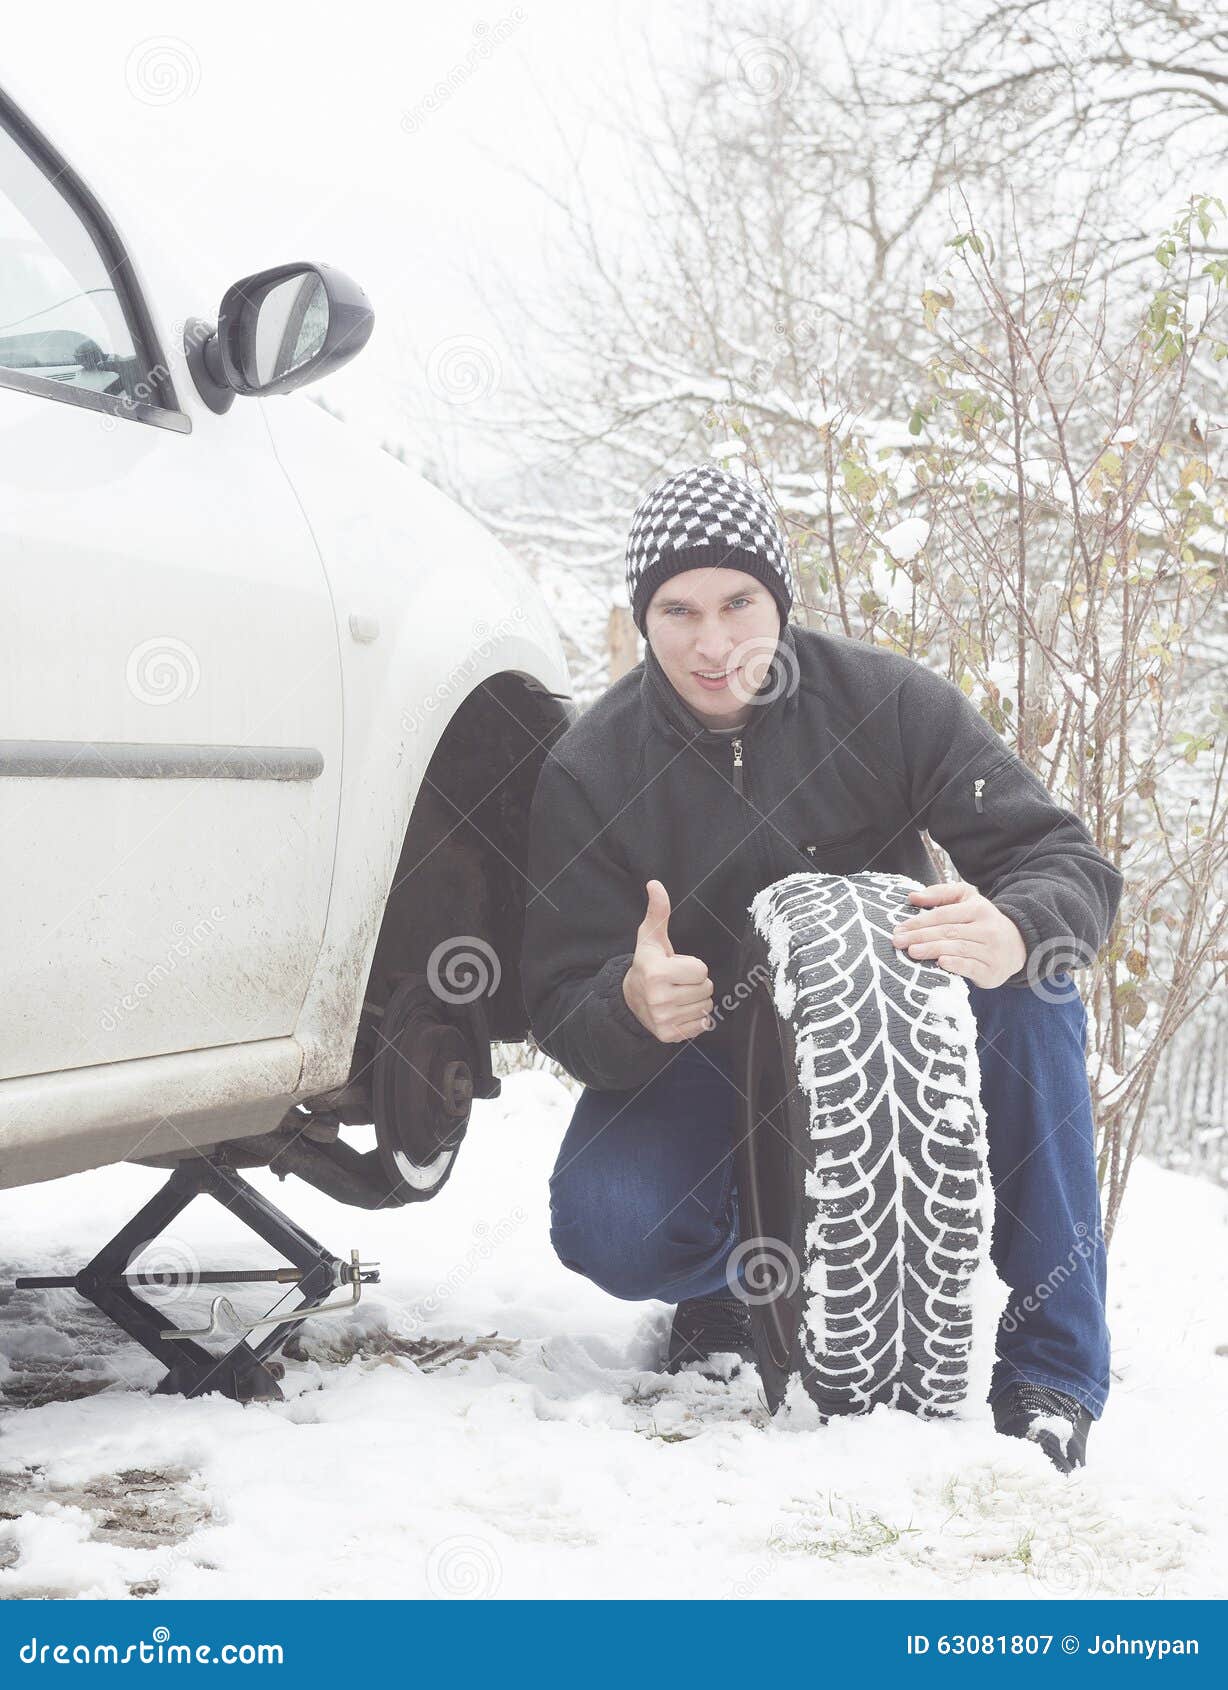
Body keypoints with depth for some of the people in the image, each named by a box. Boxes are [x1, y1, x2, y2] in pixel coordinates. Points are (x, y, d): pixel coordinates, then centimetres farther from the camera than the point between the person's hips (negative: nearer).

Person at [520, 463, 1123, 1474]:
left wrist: (1014, 932, -44)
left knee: (1029, 990, -30)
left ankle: (1052, 1368, -20)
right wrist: (631, 1007, -42)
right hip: (706, 1064, -1)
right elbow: (563, 1004, -15)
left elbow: (1063, 859, -18)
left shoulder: (889, 703, -12)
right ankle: (742, 1283, 8)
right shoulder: (589, 770, -12)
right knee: (606, 1227, -30)